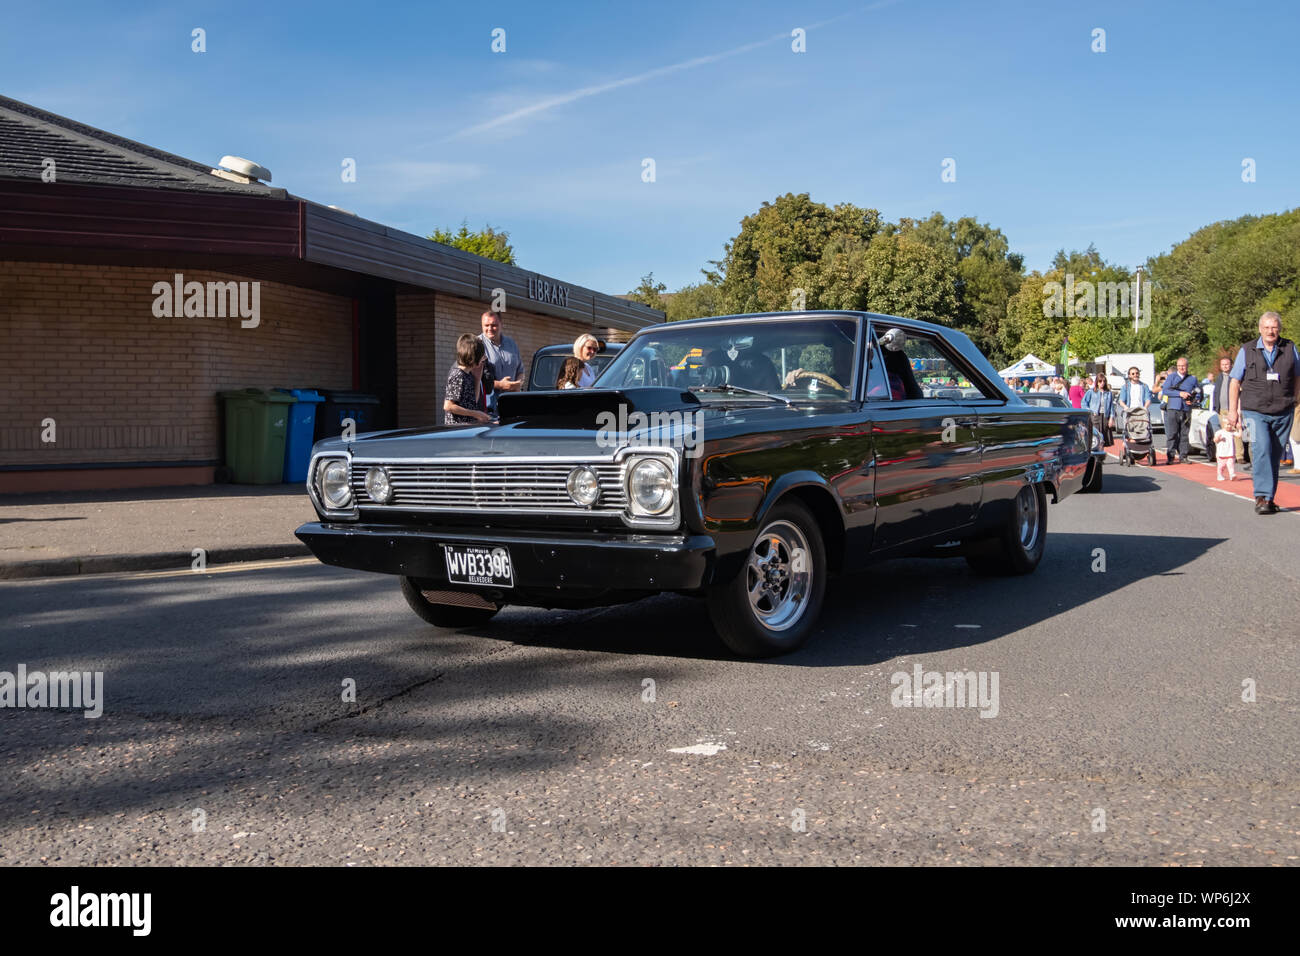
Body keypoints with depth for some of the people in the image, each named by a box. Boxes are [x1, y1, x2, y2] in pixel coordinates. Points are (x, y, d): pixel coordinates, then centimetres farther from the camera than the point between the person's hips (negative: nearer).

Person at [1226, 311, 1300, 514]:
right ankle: (1262, 497, -22)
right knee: (1262, 448, -20)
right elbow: (1235, 382, 7)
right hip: (1255, 411, -2)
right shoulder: (1247, 351, 4)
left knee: (1275, 455, 7)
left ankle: (1268, 497, 16)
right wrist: (1233, 410, 2)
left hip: (1283, 413, 2)